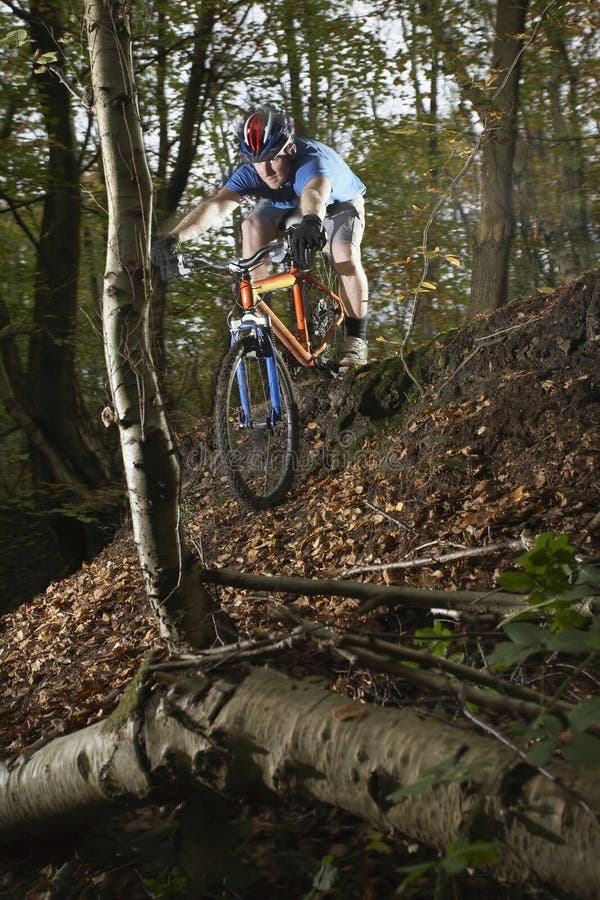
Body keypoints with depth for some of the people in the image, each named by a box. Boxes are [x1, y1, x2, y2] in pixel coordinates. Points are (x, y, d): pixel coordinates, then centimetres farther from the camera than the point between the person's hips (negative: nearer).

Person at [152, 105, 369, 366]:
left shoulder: (313, 160, -43)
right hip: (286, 204, 4)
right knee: (252, 226, -26)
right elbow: (216, 205, -45)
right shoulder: (250, 171, -30)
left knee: (344, 254, -31)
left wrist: (311, 222, -91)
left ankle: (355, 340, -16)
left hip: (339, 202, -4)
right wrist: (173, 238, -61)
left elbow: (314, 194, -67)